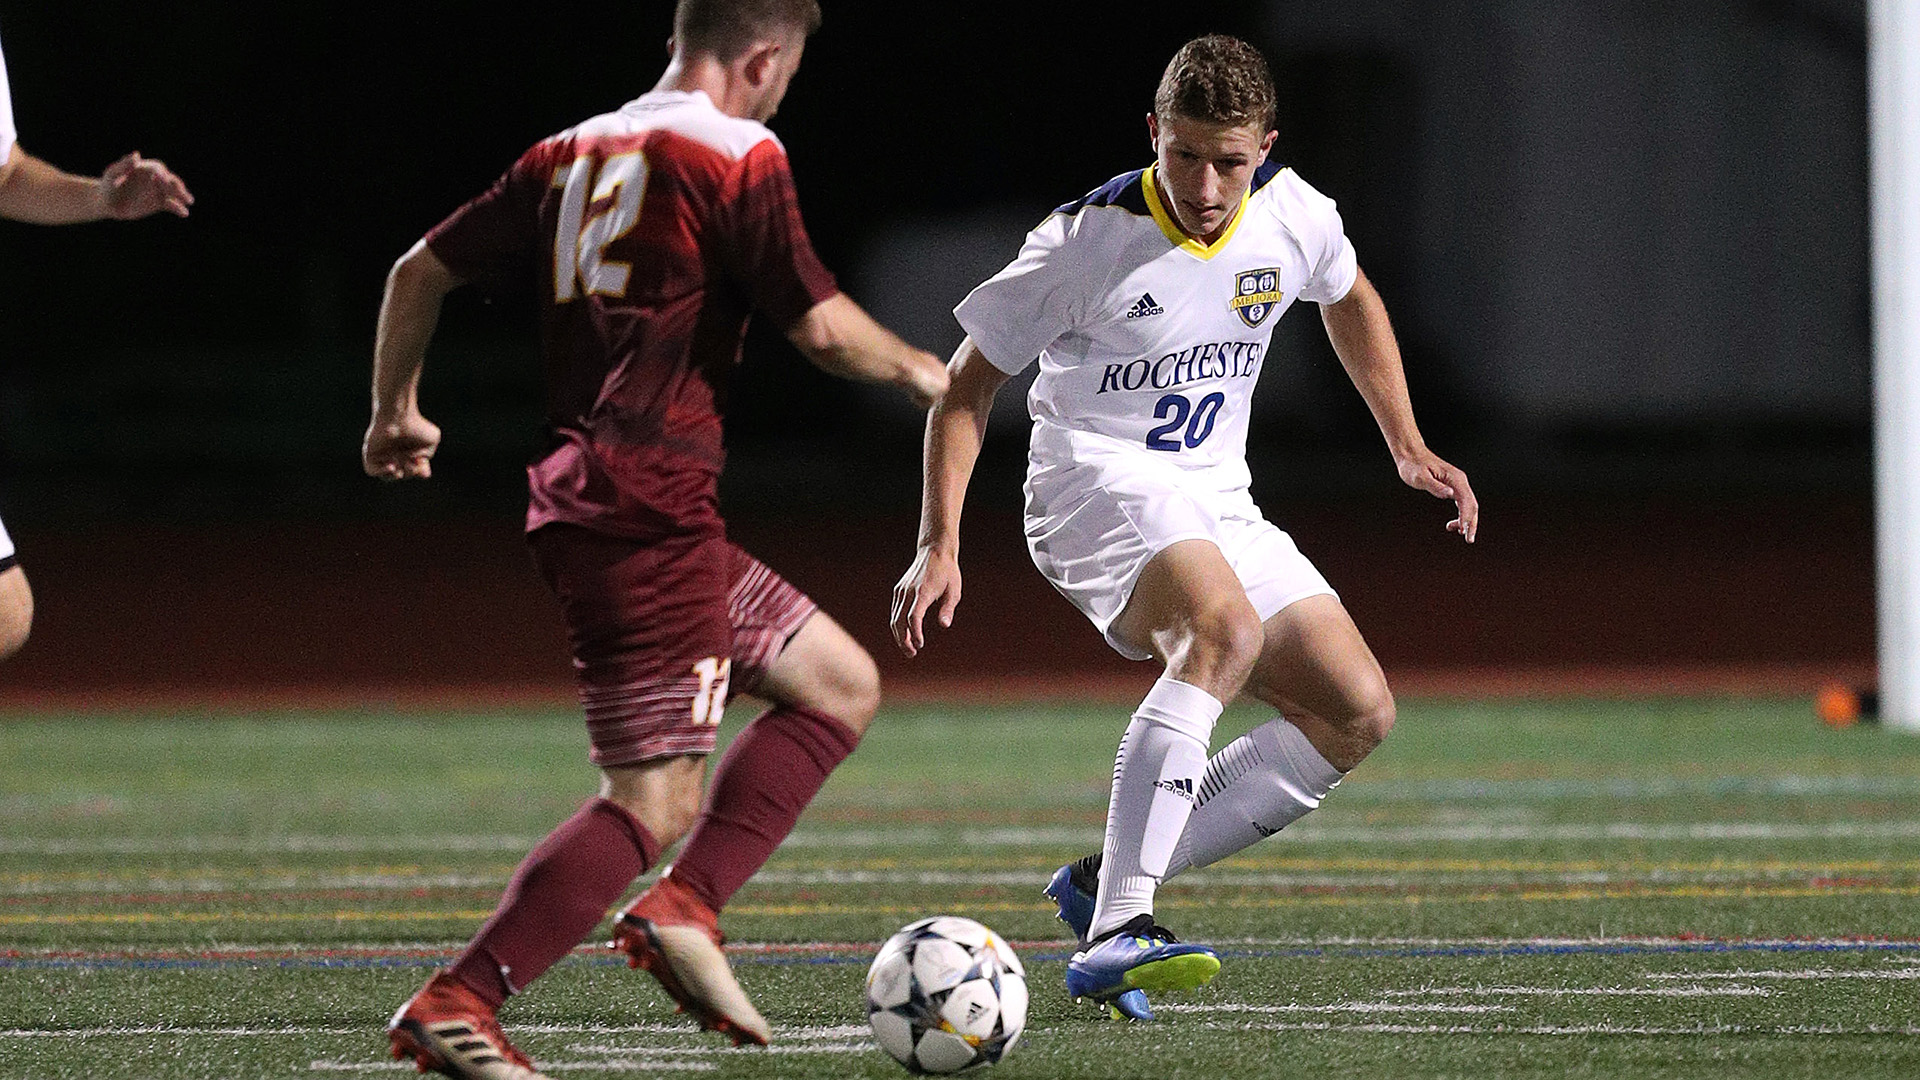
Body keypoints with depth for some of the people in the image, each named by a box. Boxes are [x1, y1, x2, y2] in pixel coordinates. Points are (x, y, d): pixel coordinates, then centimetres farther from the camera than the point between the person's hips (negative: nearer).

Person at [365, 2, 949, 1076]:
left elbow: (421, 271, 18)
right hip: (649, 512, -9)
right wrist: (920, 372, 11)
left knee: (842, 685, 16)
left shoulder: (572, 154, 16)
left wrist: (397, 411, 31)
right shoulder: (740, 159, -7)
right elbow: (825, 329, -9)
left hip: (582, 496, 9)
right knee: (658, 802, -11)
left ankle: (682, 909, 5)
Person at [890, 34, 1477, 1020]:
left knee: (1358, 714, -4)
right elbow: (968, 384, -7)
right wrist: (940, 546, -14)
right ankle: (1111, 935, -45)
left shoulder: (1291, 216, -3)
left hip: (1215, 499, 7)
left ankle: (1105, 884, -5)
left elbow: (1349, 299, 22)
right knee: (1226, 632, -36)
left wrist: (1407, 448, 17)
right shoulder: (1088, 239, -17)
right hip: (1095, 481, -7)